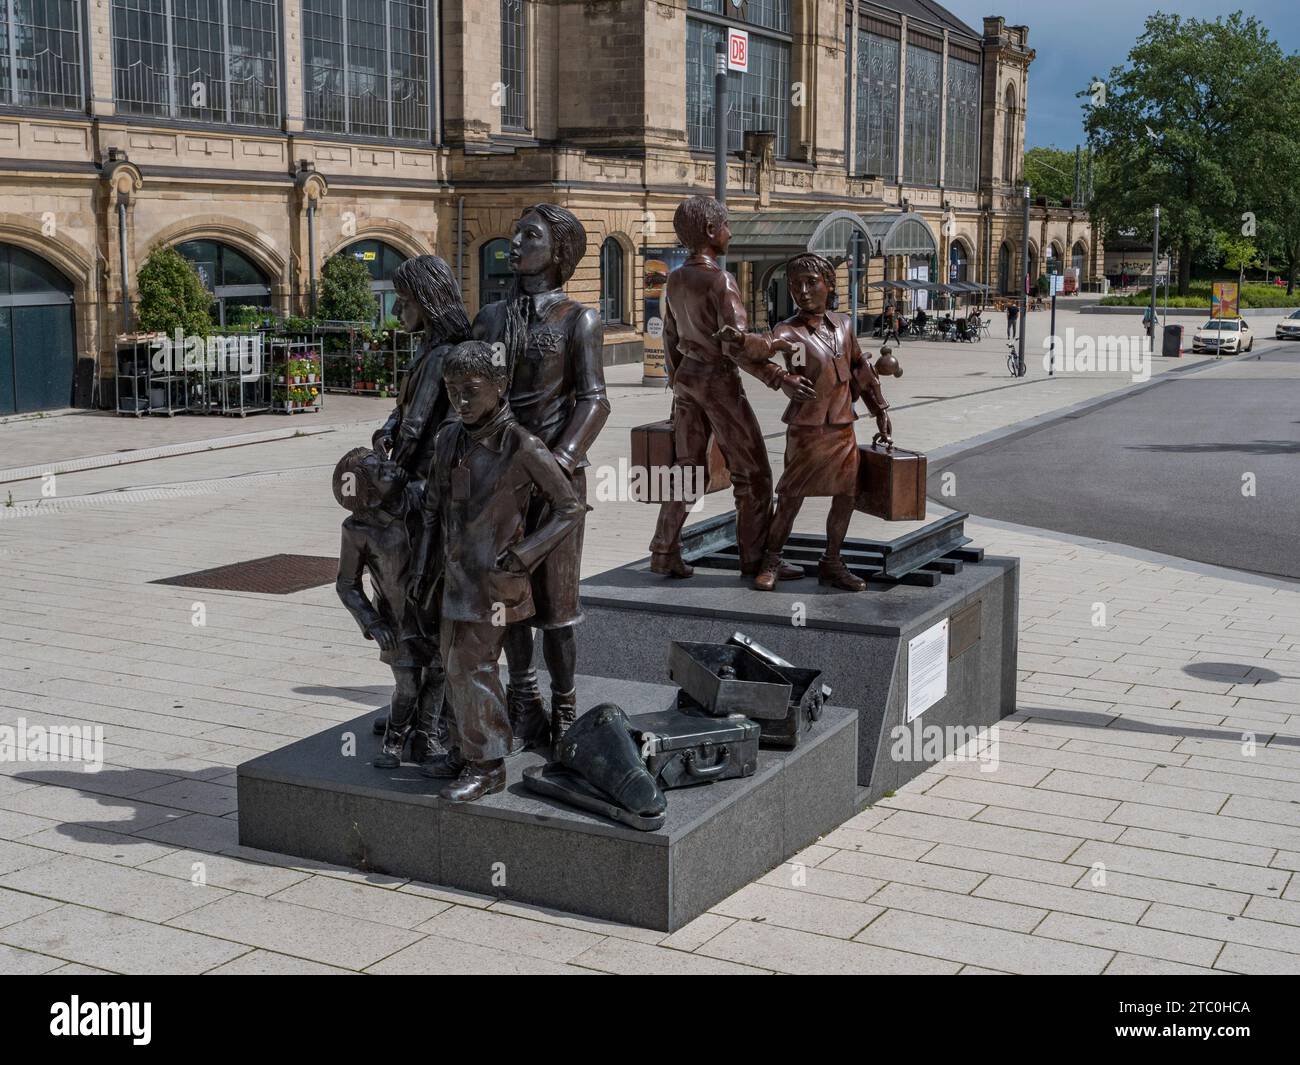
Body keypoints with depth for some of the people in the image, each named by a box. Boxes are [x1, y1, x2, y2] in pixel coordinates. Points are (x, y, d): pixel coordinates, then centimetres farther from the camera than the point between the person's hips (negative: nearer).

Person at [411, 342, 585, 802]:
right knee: (454, 661, 15)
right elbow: (434, 508, 16)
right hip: (457, 573, 7)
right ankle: (464, 749, 30)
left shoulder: (521, 447, -17)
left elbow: (570, 509, -10)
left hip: (494, 579, -7)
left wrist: (521, 556, -16)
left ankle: (486, 766, 6)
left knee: (471, 665, -7)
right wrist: (424, 570, 15)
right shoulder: (448, 439, 4)